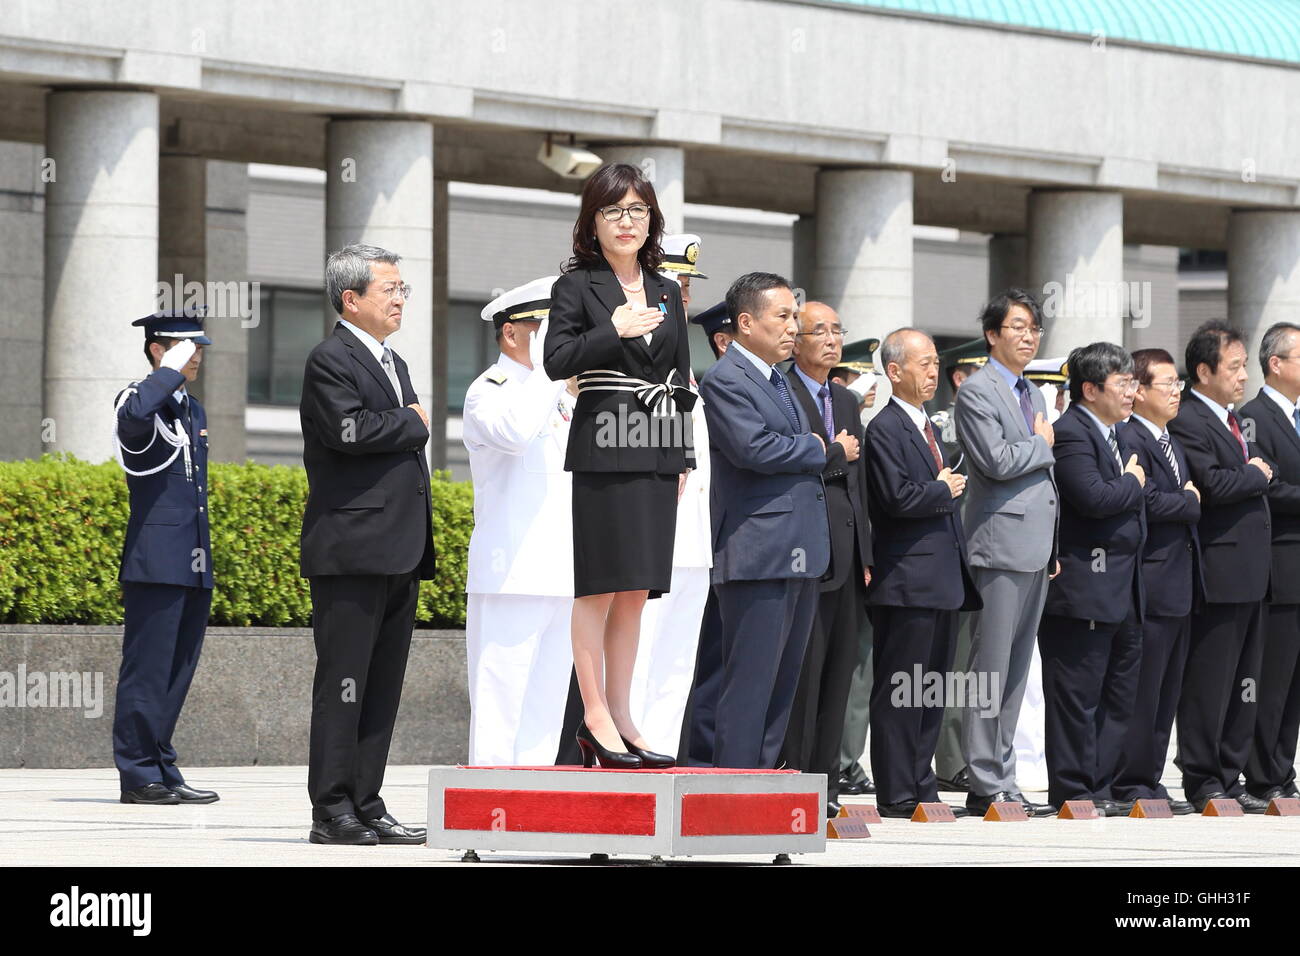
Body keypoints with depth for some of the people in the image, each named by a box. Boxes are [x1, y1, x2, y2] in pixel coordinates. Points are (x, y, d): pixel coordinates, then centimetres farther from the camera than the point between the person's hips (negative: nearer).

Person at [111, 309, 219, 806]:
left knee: (176, 673, 9)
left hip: (194, 568, 8)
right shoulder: (139, 398, -6)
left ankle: (162, 770, 13)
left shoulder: (194, 410, 21)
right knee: (147, 670, -7)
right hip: (155, 561, -8)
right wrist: (172, 369, -20)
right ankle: (138, 774, -5)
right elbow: (135, 414, -33)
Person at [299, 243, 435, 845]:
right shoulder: (331, 361, -7)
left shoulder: (393, 364, 21)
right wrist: (415, 424, -7)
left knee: (383, 683, 8)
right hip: (352, 549, -9)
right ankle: (332, 811, -5)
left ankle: (365, 804, 12)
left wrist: (422, 546, 20)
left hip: (398, 550, 9)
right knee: (343, 682, -7)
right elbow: (349, 429, -24)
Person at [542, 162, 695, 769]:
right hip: (604, 448, -6)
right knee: (601, 586, -5)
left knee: (636, 591, 6)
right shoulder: (577, 285, 0)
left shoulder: (667, 293, 16)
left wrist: (682, 457, 14)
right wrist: (614, 332, -15)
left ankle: (621, 715, 10)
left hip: (657, 453, 6)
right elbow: (556, 360, -9)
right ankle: (594, 716, -3)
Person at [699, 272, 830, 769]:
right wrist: (814, 449, -7)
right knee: (750, 683, -9)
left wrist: (820, 452, 6)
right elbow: (753, 448, -22)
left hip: (800, 554, 9)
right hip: (758, 554, -9)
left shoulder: (780, 379, 21)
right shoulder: (725, 379, -9)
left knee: (783, 683, 11)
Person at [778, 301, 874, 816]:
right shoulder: (781, 394, -6)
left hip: (845, 554, 8)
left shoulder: (846, 401, 20)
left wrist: (865, 555, 17)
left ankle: (824, 785, 12)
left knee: (838, 669, 8)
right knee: (802, 670, -8)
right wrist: (837, 454, -6)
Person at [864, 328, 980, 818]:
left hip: (942, 583, 9)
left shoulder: (927, 428, 20)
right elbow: (899, 498, -21)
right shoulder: (885, 429, -10)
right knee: (900, 691, -6)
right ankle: (896, 795, -5)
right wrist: (944, 491, -6)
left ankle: (921, 790, 16)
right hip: (908, 581, -9)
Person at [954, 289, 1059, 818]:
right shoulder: (977, 391, -7)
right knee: (990, 669, -7)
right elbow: (997, 461, -21)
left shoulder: (1033, 394, 20)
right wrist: (1043, 445, -3)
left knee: (1016, 672, 10)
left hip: (1036, 549, 9)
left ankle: (1002, 779, 14)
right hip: (1000, 545, -9)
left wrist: (1054, 549, 18)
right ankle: (985, 784, -6)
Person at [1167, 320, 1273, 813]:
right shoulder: (1186, 422, -12)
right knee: (1209, 681, -5)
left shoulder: (1234, 420, 20)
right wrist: (1256, 477, -7)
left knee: (1242, 683, 12)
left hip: (1249, 574, 10)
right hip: (1218, 572, -10)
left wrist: (1257, 473, 0)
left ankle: (1229, 779, 17)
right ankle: (1201, 781, 1)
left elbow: (1264, 470, 21)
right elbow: (1212, 483, -22)